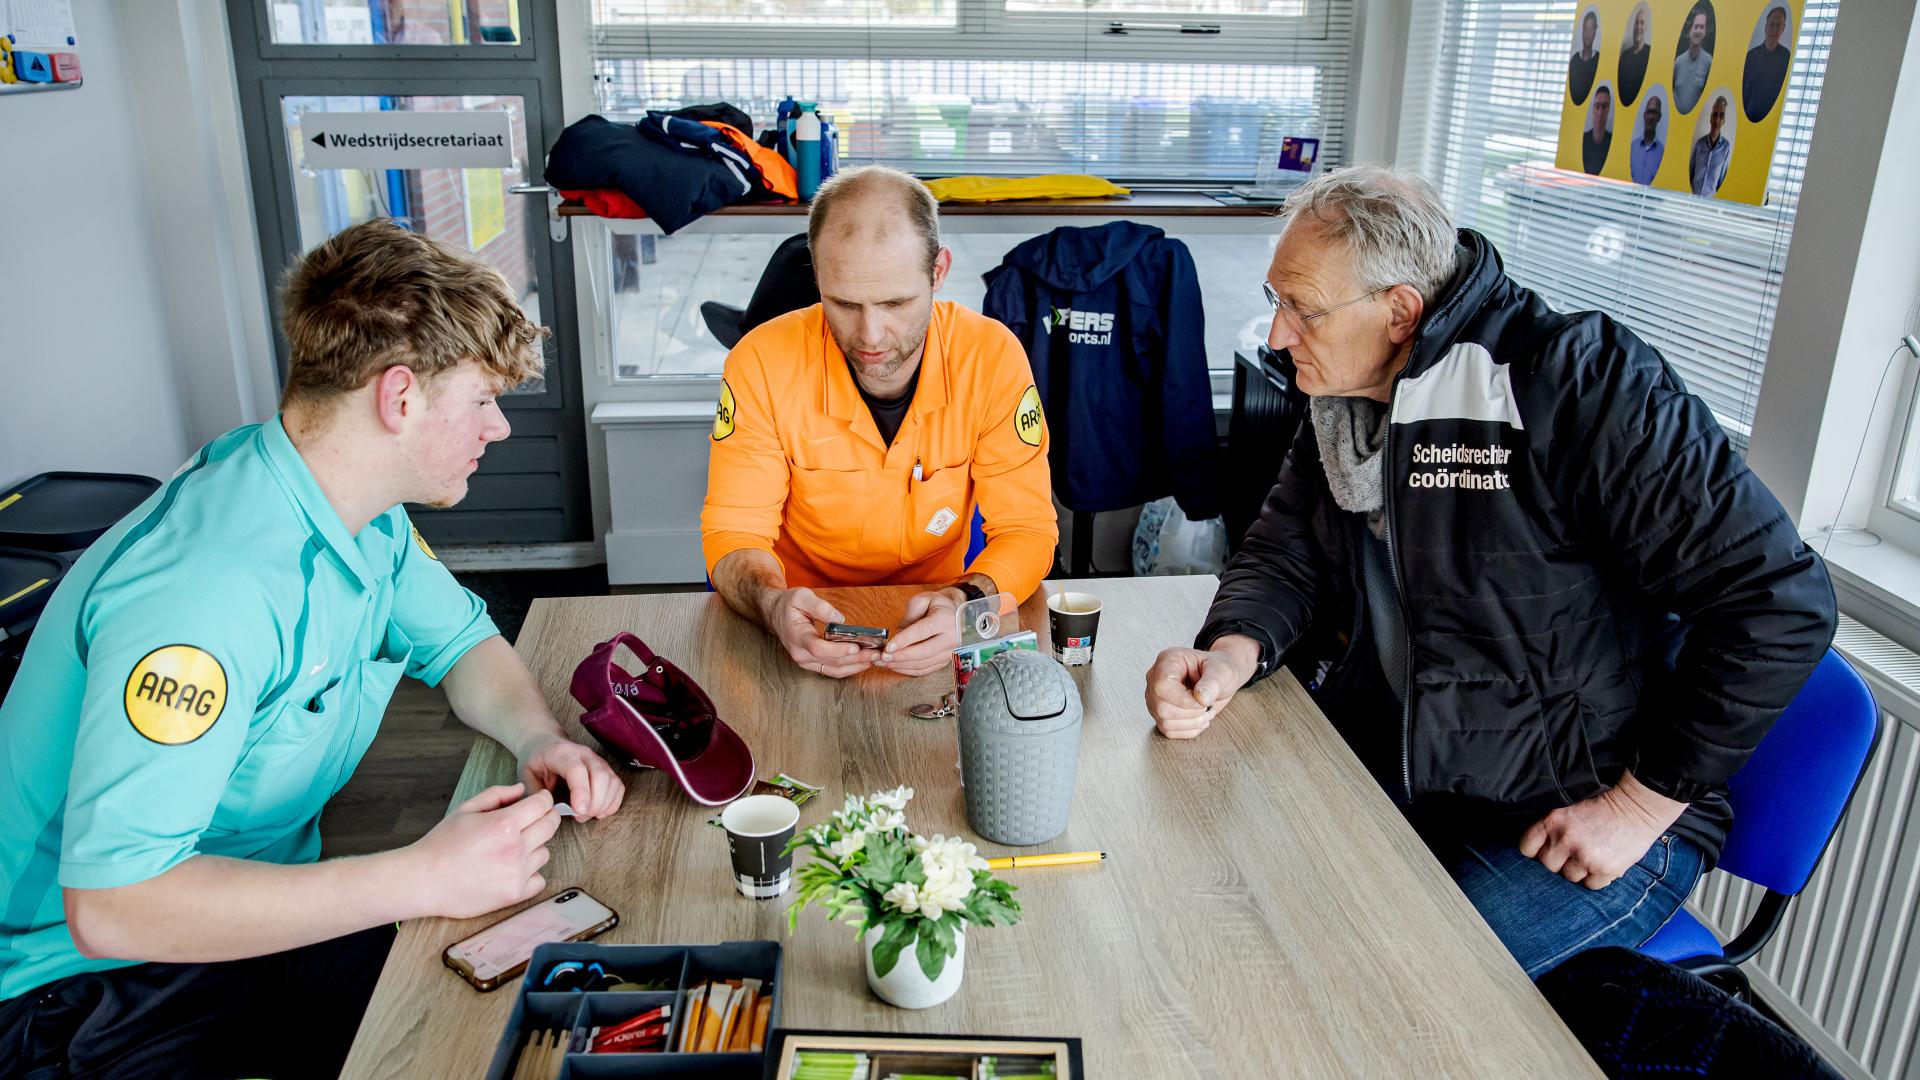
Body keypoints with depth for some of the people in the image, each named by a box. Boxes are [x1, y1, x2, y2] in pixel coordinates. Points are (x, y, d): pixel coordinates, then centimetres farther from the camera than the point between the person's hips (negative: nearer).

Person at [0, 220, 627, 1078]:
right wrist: (421, 879, -32)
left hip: (264, 900, 8)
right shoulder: (206, 587, -31)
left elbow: (462, 644, 12)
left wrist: (537, 737, -9)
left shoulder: (363, 508, -3)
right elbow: (110, 903, -34)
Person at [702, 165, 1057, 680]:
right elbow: (734, 533, -10)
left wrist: (965, 603, -32)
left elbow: (1026, 530, -10)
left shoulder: (993, 355, -14)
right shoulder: (762, 363, -15)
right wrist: (773, 605, -33)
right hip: (805, 623, -2)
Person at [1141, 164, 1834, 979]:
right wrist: (1232, 652, -15)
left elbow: (1780, 603, -21)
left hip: (1576, 821, -6)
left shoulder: (1580, 379, -21)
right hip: (1391, 772, 7)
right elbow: (1286, 552, 8)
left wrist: (1640, 805, -18)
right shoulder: (1345, 394, 2)